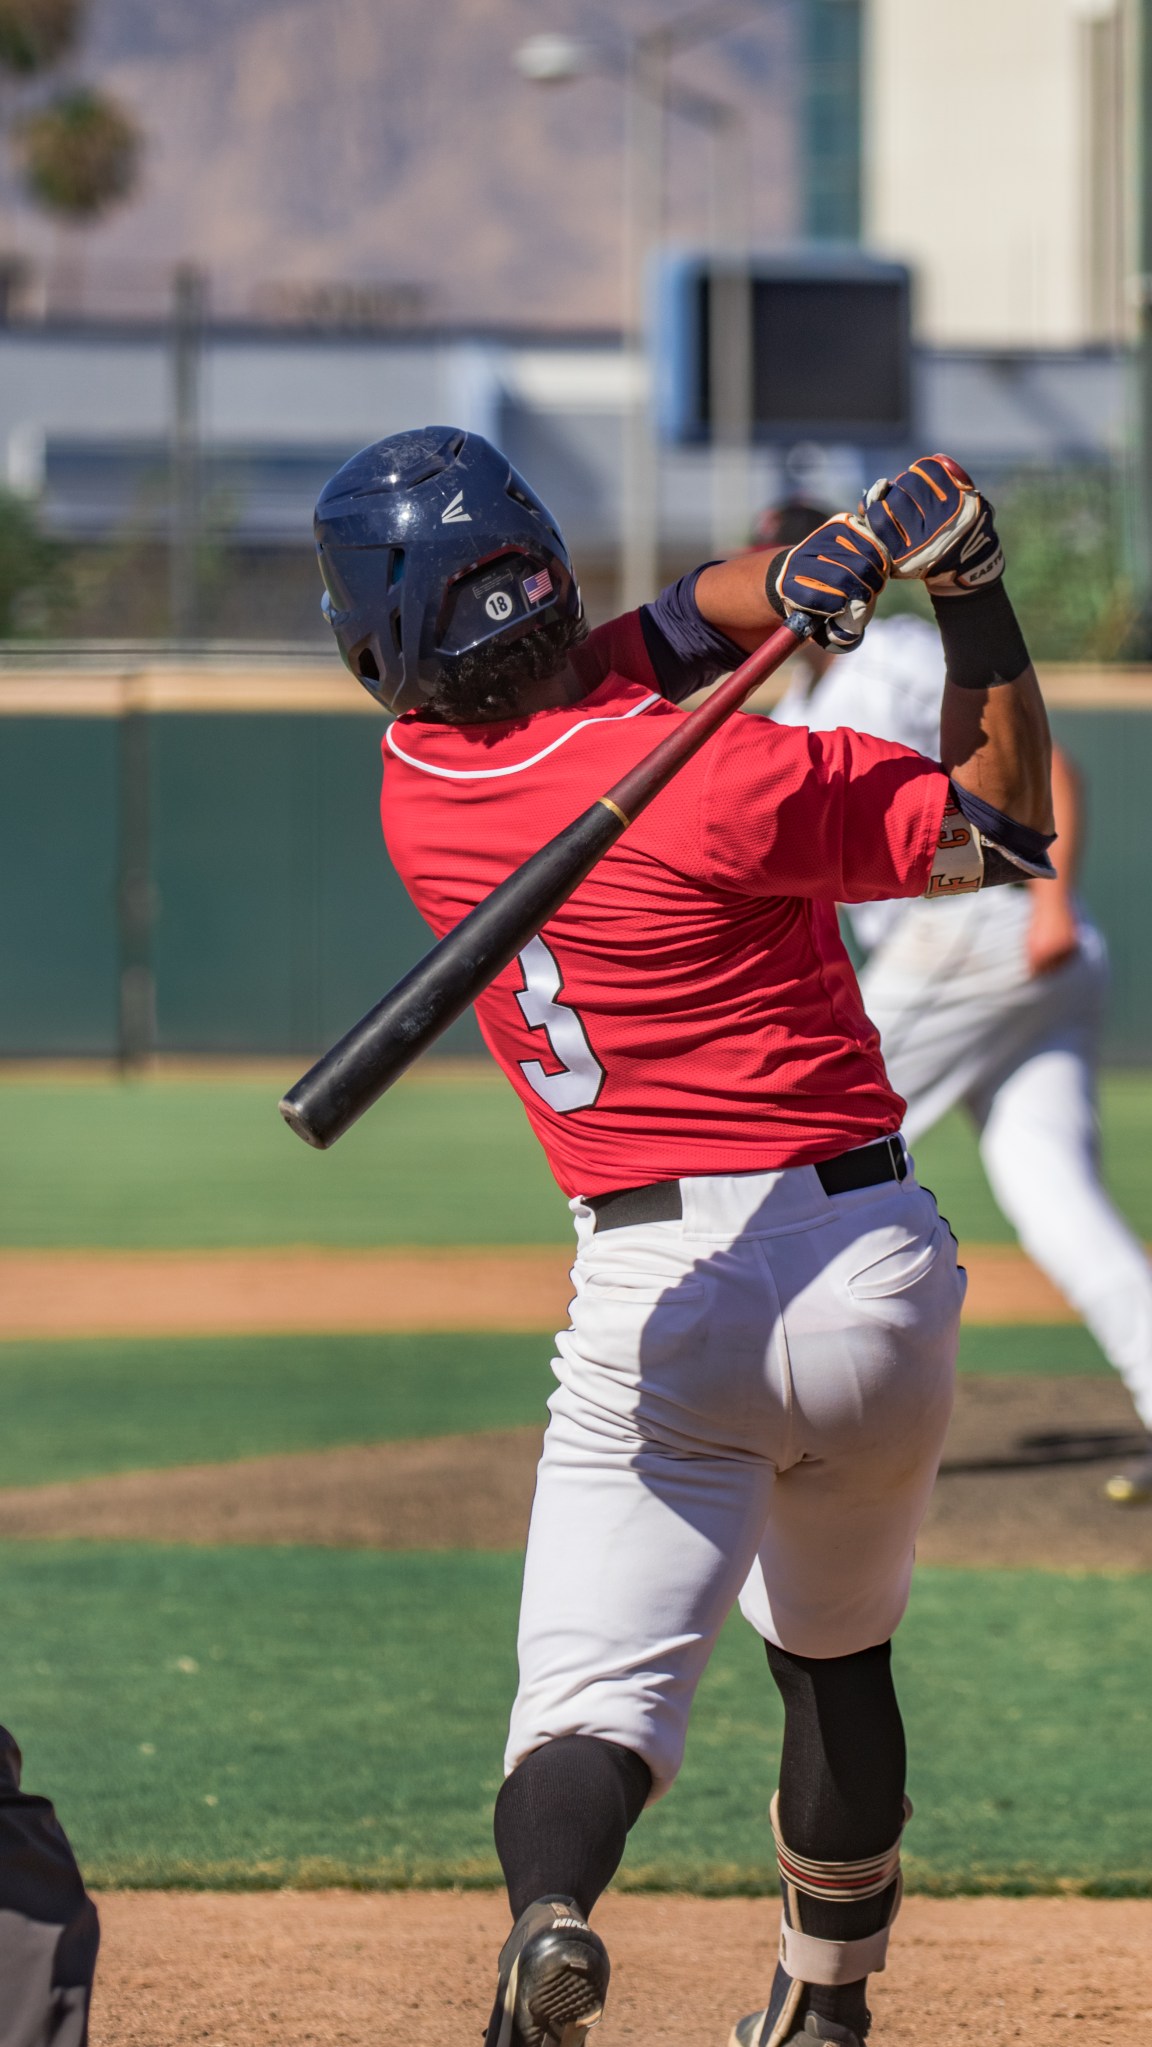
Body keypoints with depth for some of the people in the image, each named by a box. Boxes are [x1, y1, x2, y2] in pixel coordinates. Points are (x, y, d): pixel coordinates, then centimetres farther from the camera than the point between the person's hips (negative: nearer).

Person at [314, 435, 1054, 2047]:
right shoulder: (721, 783, -15)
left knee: (599, 1698, -6)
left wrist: (801, 577, -12)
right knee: (836, 1660, 24)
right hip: (876, 1271, 0)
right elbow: (1005, 828, -2)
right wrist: (971, 585, -4)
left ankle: (549, 1914, -38)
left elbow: (666, 628, 8)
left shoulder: (420, 782, -2)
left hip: (657, 1304, 0)